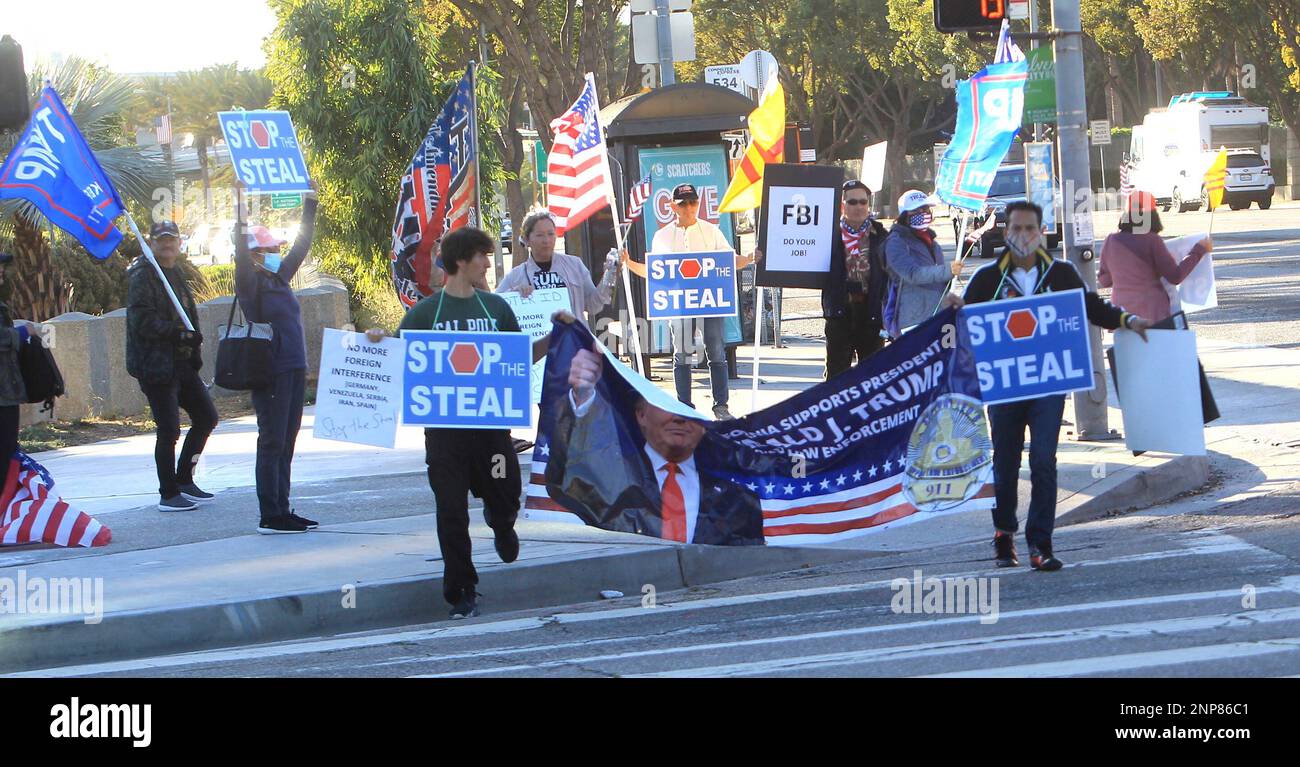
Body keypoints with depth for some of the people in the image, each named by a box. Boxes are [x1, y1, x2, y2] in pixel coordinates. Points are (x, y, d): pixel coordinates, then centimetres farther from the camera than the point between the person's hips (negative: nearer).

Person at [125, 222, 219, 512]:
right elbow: (142, 322, -20)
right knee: (169, 430, -7)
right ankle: (168, 495, 3)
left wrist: (194, 354, 12)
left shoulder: (176, 275, 17)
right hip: (156, 365, -9)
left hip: (181, 363, 9)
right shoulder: (142, 277, -11)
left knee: (206, 417, 12)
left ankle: (184, 480, 22)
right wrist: (180, 334, -20)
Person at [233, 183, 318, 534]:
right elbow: (241, 257, -25)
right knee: (272, 442, -6)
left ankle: (282, 511, 16)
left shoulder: (279, 278, 14)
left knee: (286, 442, 11)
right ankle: (270, 517, -5)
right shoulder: (251, 283, -7)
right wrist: (241, 222, -35)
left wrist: (310, 203, 23)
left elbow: (301, 246, 23)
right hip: (270, 372, -8)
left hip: (294, 370, 8)